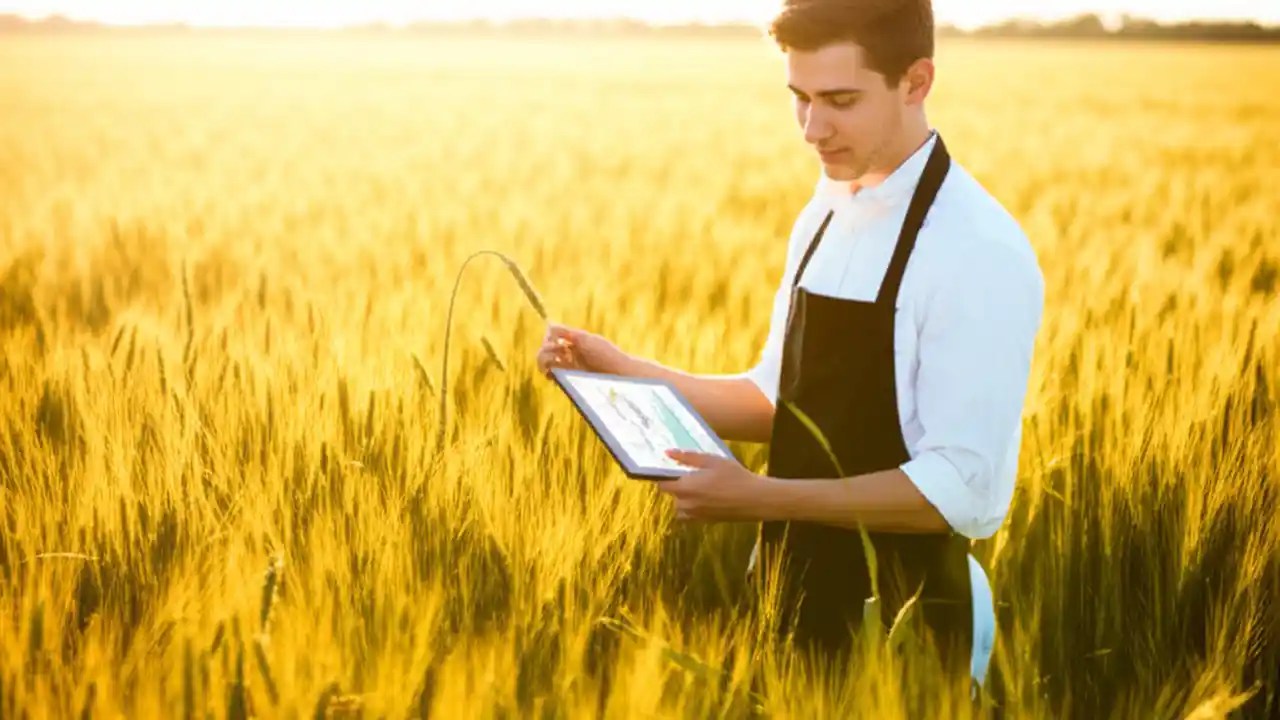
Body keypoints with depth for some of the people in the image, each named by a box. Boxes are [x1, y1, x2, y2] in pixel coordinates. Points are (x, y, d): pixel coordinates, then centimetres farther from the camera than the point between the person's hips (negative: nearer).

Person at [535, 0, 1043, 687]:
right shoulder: (822, 218, 6)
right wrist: (623, 372, 1)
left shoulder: (981, 252, -19)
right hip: (794, 601, 7)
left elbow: (959, 487, -21)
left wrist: (760, 498, -24)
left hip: (896, 627, -7)